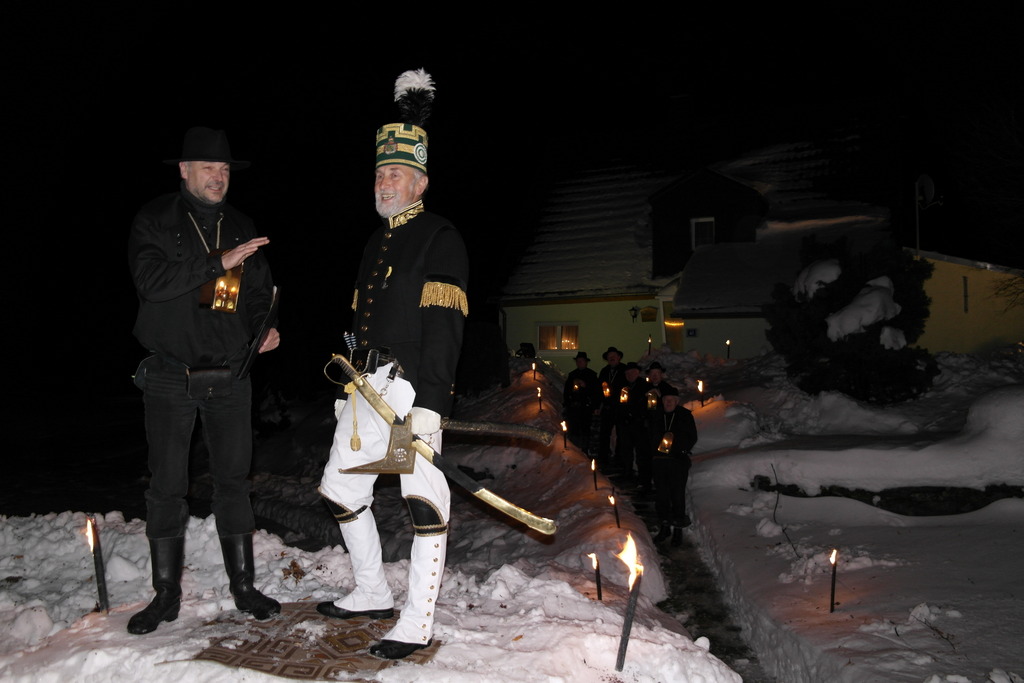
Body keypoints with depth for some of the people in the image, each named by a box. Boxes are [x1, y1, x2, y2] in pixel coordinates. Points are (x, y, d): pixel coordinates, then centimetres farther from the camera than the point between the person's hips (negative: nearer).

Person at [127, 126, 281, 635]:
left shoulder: (240, 227, 10)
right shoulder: (155, 221, -1)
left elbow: (259, 291, 17)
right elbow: (150, 280, -18)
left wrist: (264, 329, -2)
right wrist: (218, 262, -22)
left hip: (229, 377, 3)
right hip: (170, 378, -3)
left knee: (233, 480, 7)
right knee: (167, 486, 3)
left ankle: (243, 586, 19)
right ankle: (166, 595, 17)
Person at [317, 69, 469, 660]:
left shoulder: (440, 238, -7)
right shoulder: (378, 243, 19)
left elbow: (443, 326, -17)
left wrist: (428, 406, -23)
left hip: (414, 385, -9)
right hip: (368, 384, 9)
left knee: (423, 497, -10)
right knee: (341, 489, 14)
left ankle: (418, 623, 0)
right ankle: (374, 595, 28)